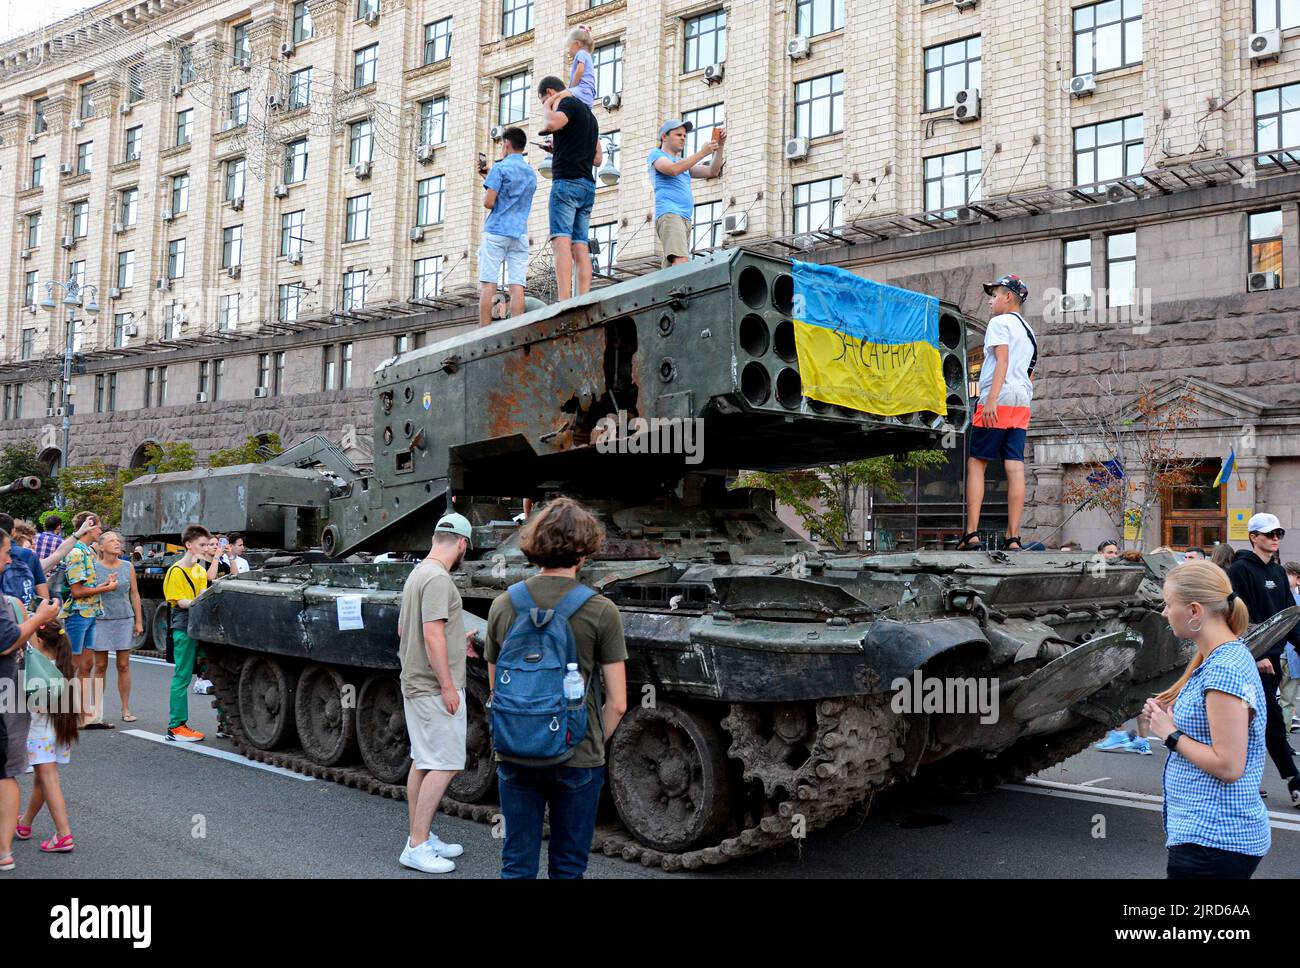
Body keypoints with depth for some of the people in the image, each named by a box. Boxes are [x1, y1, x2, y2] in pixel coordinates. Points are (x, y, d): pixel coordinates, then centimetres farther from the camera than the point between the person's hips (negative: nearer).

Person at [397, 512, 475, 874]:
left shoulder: (418, 573, 13)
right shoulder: (438, 578, -18)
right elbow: (432, 635, -24)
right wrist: (448, 686, -21)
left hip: (416, 685, 10)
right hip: (435, 689, -10)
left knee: (422, 762, 15)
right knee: (445, 765, -5)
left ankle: (419, 838, 22)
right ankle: (417, 847, -2)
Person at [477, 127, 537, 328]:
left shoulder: (500, 168, -4)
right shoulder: (532, 173, 17)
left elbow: (489, 202, -10)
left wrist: (485, 187, 12)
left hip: (497, 231, -5)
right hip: (520, 234, 5)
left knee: (488, 284, -5)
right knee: (517, 286, -2)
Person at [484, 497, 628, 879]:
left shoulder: (502, 605, -2)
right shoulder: (601, 611, -11)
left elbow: (496, 690, 7)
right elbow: (617, 703, -9)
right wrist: (596, 743, 8)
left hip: (514, 757, 3)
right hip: (577, 760, -2)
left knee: (516, 863, 14)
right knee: (568, 865, 13)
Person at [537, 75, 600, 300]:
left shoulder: (568, 103, 2)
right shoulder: (589, 113, 27)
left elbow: (551, 124, -18)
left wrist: (548, 107, 2)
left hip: (567, 180, -9)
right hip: (588, 184, 9)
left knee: (561, 241, -18)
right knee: (580, 247, 2)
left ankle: (564, 303, -31)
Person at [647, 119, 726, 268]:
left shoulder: (683, 162, 33)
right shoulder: (656, 154, 10)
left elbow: (712, 172, 23)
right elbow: (673, 170, -11)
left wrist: (720, 146, 10)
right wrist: (702, 153, -8)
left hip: (685, 218, 8)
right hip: (669, 214, -8)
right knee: (680, 261, -30)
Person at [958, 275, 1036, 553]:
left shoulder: (999, 322, 0)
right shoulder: (1029, 332, 26)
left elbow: (1002, 360, -15)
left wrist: (991, 400, -23)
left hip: (998, 401, -8)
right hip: (1022, 404, 8)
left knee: (976, 463, -5)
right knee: (1015, 469, 0)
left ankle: (972, 533, -11)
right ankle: (1013, 538, -5)